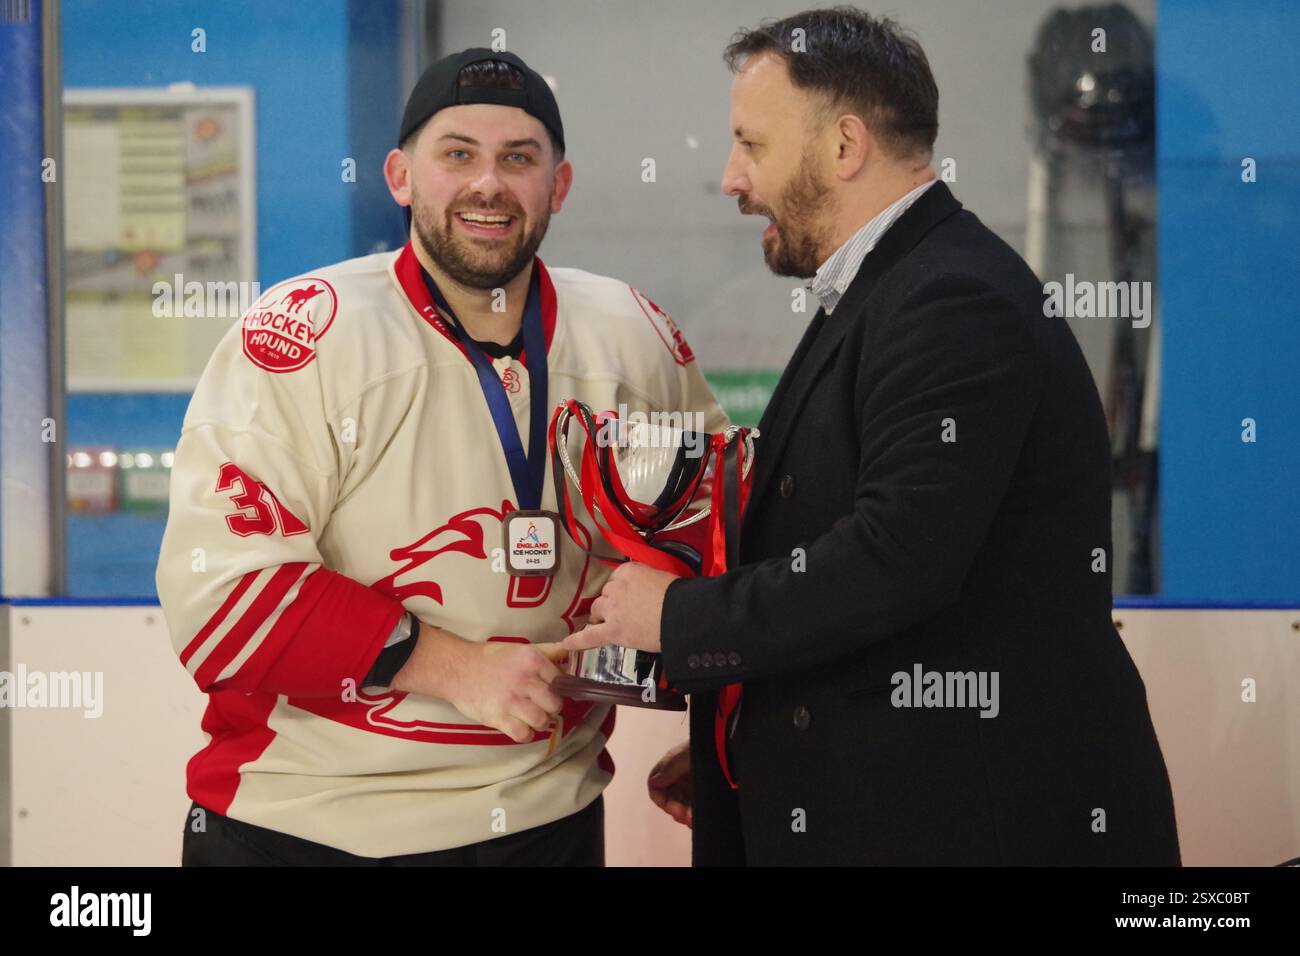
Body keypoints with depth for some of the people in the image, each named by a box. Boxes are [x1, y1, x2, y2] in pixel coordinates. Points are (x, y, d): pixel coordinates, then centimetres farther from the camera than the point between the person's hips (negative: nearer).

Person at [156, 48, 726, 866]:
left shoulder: (636, 339, 0)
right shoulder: (306, 335, -13)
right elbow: (218, 591, -18)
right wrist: (451, 665, -22)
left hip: (548, 821, 4)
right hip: (304, 827, -3)